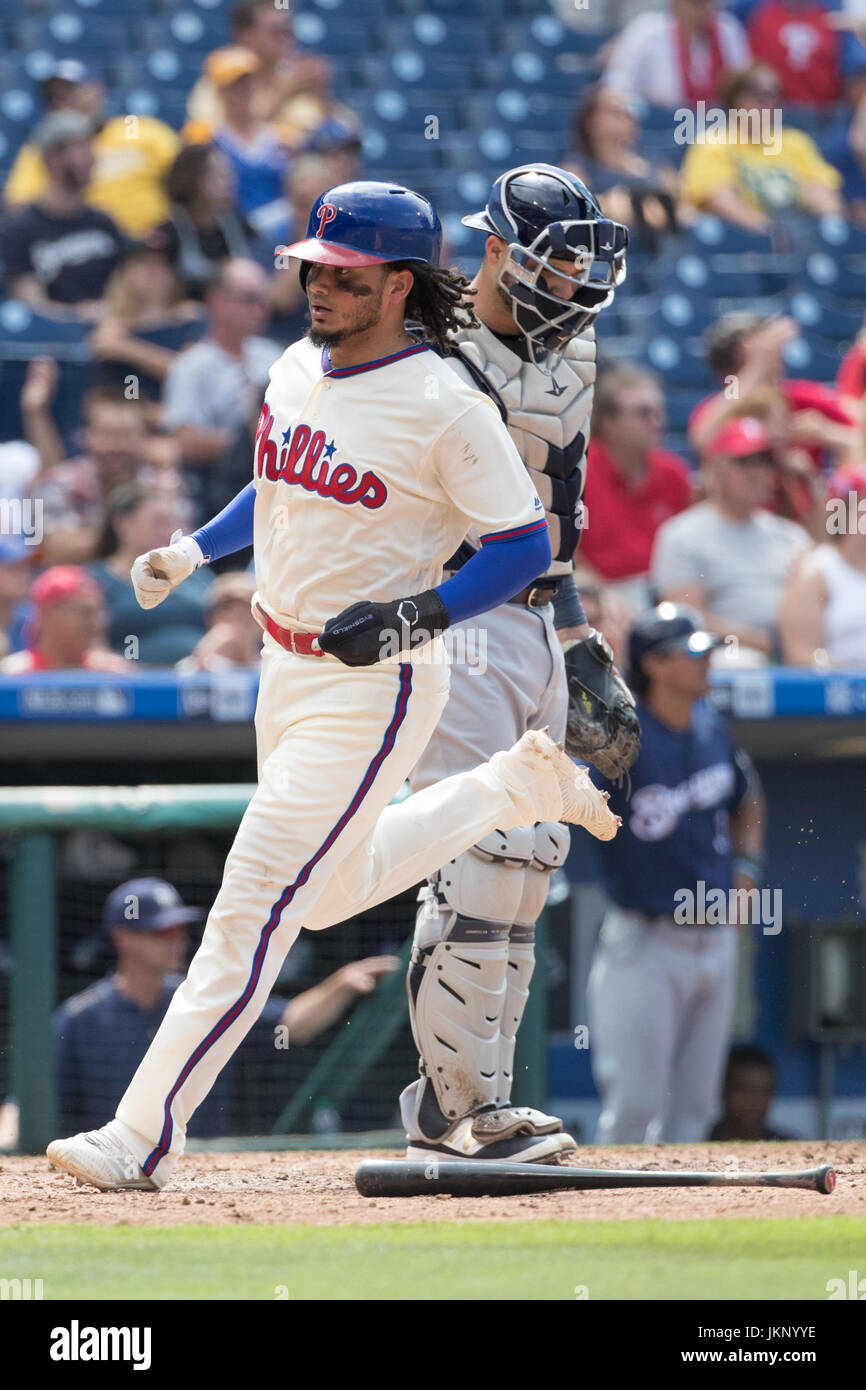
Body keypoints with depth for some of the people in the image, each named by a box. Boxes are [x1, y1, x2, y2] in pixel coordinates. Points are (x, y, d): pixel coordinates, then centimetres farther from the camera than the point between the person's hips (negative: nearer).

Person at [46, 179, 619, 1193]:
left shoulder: (446, 407, -18)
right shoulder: (296, 370, 4)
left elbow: (525, 546, -14)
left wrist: (412, 618, -24)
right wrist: (194, 552, 8)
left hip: (375, 687, -9)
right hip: (284, 670, 9)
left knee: (257, 901, -11)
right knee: (333, 892, 23)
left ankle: (145, 1136, -9)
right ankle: (521, 784, 38)